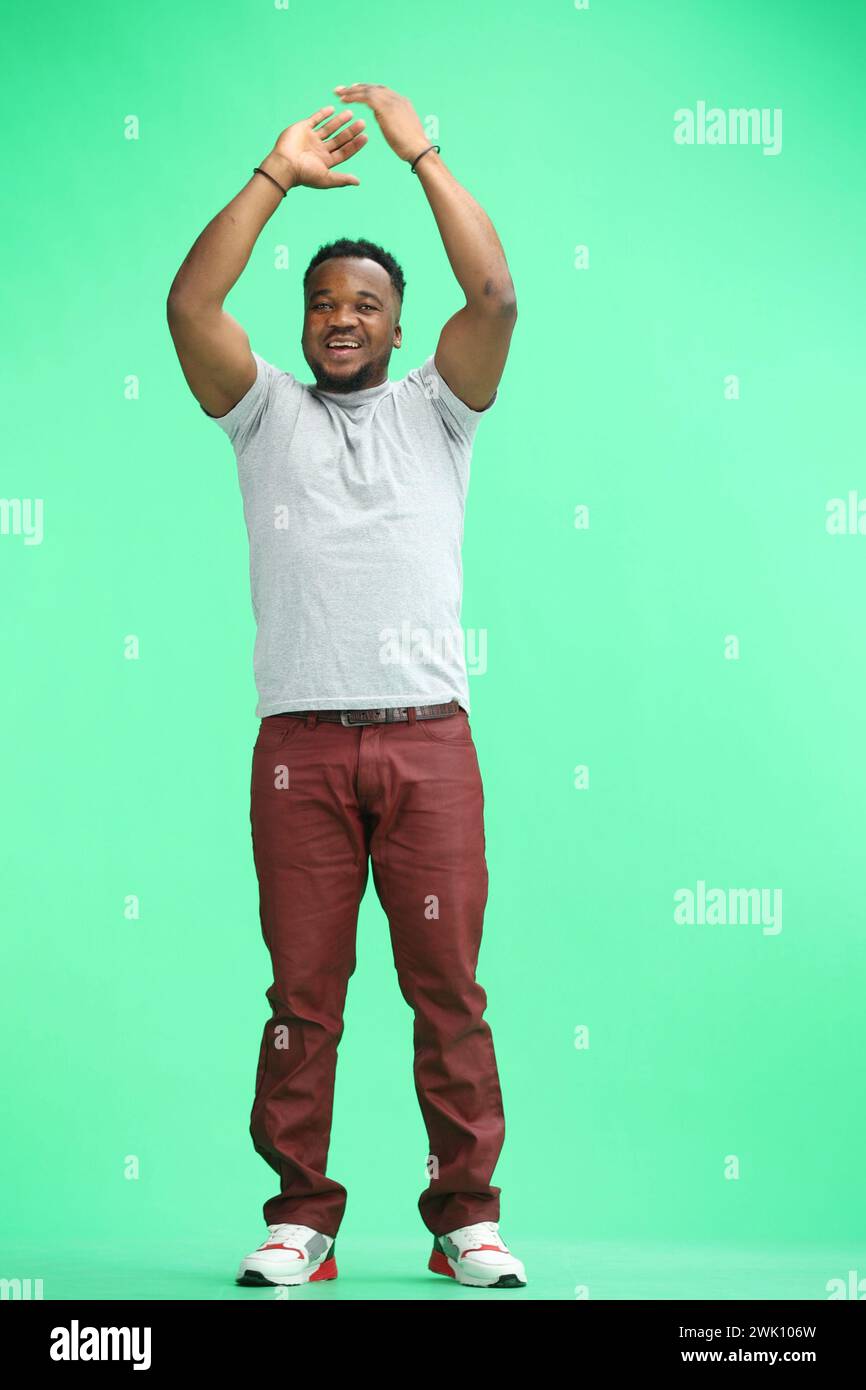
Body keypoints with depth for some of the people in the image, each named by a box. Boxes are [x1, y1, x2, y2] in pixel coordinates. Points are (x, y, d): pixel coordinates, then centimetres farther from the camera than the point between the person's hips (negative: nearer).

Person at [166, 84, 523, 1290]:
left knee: (449, 986, -1)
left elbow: (496, 299, -1)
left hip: (428, 738, 0)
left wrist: (423, 155, 1)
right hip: (302, 740, 0)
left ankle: (467, 1213, 6)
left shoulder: (435, 411, 14)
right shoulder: (267, 412, 15)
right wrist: (277, 176, 1)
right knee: (302, 989, 1)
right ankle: (301, 1215, 8)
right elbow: (189, 305, 0)